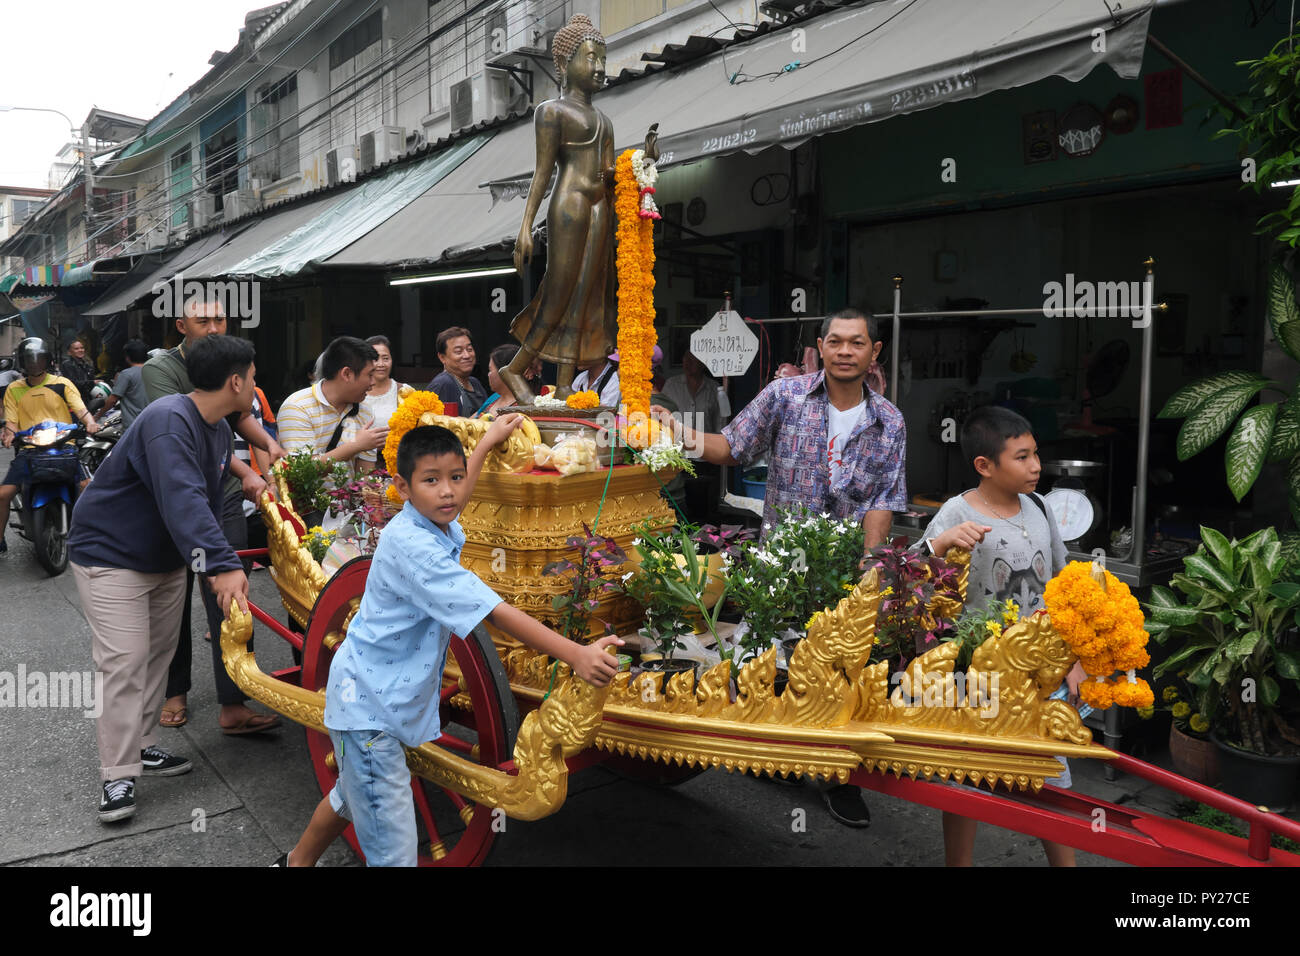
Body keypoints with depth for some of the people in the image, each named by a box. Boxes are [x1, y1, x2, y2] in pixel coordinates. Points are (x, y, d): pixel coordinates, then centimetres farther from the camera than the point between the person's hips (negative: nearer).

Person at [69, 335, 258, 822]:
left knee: (158, 655, 14)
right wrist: (221, 563, -49)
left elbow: (210, 502, 7)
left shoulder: (219, 430, 1)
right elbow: (182, 500, -42)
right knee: (125, 664, -10)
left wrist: (222, 566, 4)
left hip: (167, 558, 9)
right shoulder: (168, 421, -30)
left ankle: (141, 746, 28)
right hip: (111, 556, -9)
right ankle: (117, 777, -1)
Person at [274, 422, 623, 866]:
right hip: (369, 704, -10)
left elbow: (457, 495, 27)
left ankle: (297, 862, 54)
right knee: (393, 849, -8)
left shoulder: (438, 526, -1)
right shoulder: (411, 545, -28)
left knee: (354, 795, 31)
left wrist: (488, 441, 37)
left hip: (371, 695, 10)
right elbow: (495, 612, -33)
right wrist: (575, 655, -36)